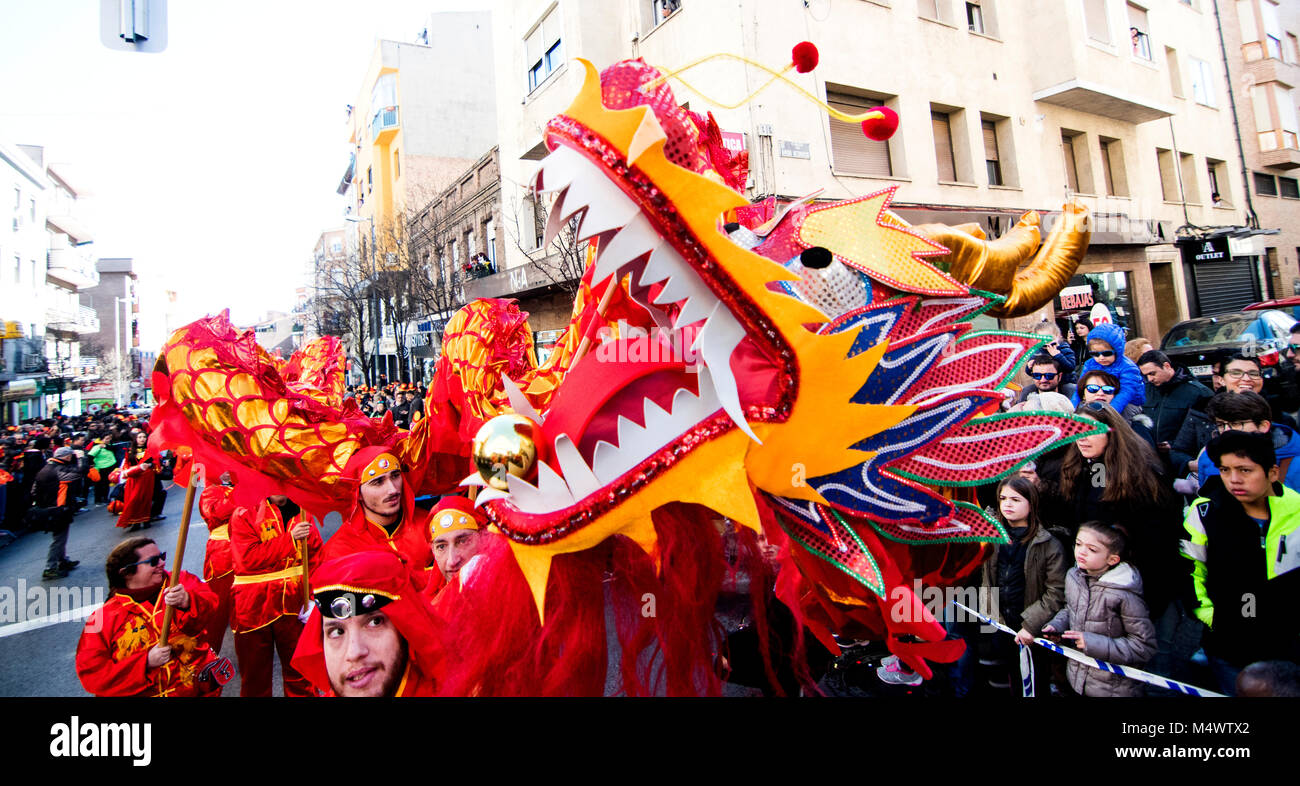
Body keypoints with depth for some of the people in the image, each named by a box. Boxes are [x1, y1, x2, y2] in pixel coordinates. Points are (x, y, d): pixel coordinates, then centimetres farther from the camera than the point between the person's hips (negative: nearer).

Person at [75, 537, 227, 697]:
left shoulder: (179, 581, 7)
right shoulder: (103, 618, 4)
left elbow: (208, 599, -11)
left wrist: (187, 601, -31)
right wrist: (146, 662, -10)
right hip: (144, 692, 0)